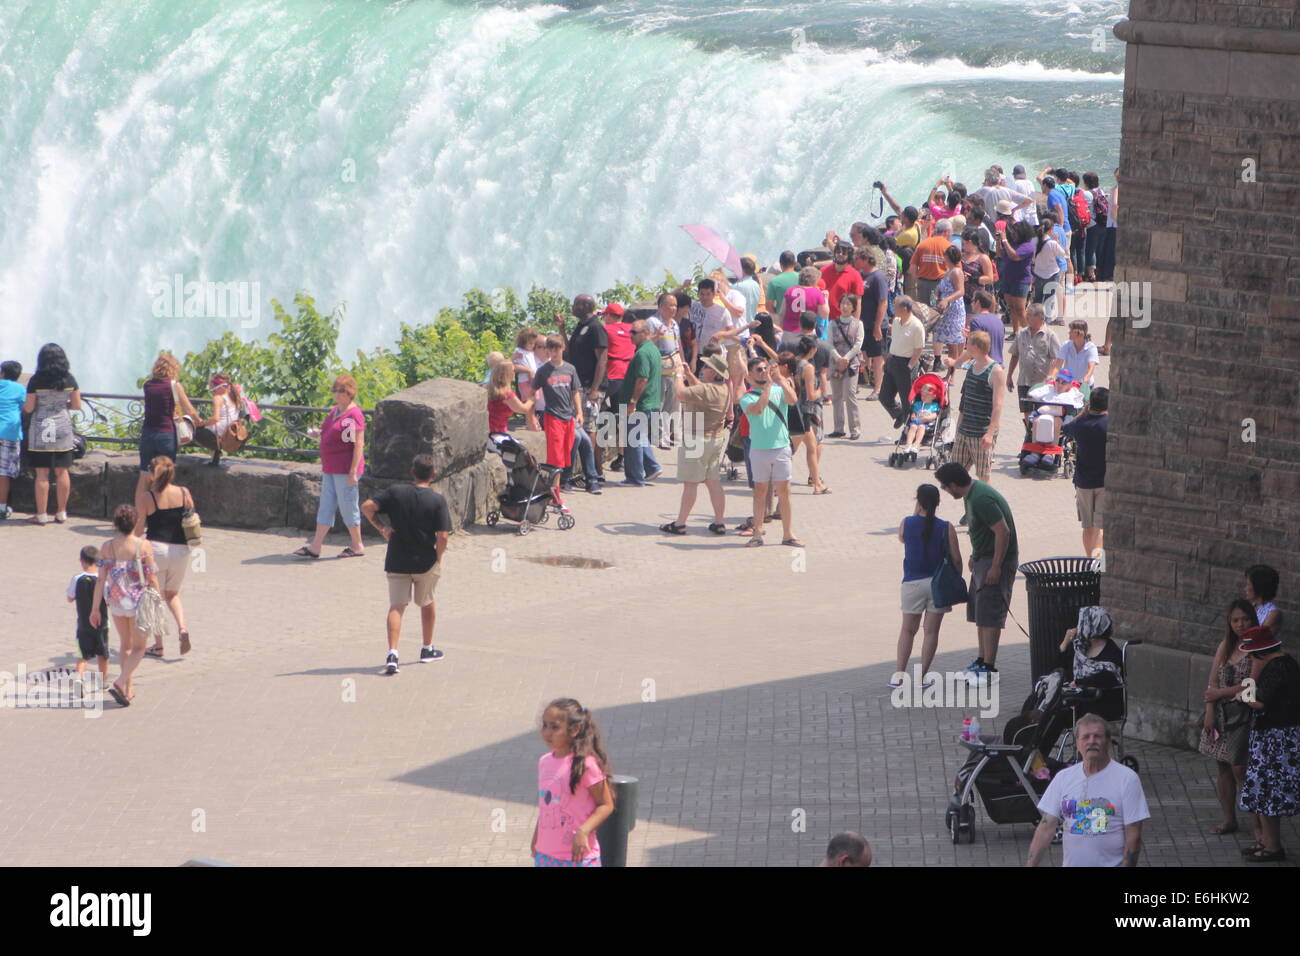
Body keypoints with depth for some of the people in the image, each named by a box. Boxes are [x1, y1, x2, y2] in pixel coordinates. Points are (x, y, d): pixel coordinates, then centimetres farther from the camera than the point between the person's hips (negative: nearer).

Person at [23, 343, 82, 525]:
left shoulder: (36, 380, -11)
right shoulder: (69, 379, -2)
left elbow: (29, 408, -9)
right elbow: (77, 406, 3)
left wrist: (25, 404, 13)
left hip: (41, 431, -3)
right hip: (63, 428, 3)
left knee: (42, 474, 1)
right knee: (62, 472, 10)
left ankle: (41, 515, 4)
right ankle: (62, 513, 16)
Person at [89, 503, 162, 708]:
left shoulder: (107, 547, -7)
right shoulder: (144, 546, -14)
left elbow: (101, 579, -7)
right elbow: (152, 578, -11)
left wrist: (95, 608, -1)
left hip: (116, 602, 3)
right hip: (139, 602, -3)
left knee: (125, 645, 21)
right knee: (138, 647, 10)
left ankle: (129, 689, 22)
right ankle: (120, 683, -10)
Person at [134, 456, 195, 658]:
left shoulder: (146, 497, -9)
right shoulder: (184, 493, 0)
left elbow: (137, 527, -5)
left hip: (156, 549, -3)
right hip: (181, 550, 3)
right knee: (172, 594, 23)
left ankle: (158, 646, 14)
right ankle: (182, 628, -3)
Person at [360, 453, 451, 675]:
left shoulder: (395, 491, -3)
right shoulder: (437, 500, -8)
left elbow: (367, 506, -11)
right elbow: (442, 536, -14)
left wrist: (381, 527, -1)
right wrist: (438, 558, 2)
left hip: (397, 562, 0)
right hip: (426, 562, 0)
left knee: (396, 607, -1)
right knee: (426, 603, 22)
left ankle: (392, 653, -21)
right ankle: (427, 649, 35)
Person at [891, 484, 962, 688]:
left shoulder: (906, 524, -5)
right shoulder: (946, 528, -8)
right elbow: (956, 560, -5)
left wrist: (916, 513, 13)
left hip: (913, 583, 1)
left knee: (907, 630, 12)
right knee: (931, 631, 6)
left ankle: (898, 674, 5)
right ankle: (923, 676, 5)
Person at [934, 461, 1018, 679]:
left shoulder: (981, 499, -25)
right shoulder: (972, 493, 8)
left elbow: (1002, 531, -27)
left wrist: (996, 567, -24)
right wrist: (975, 556, 25)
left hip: (997, 558, -11)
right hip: (982, 558, 11)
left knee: (989, 614, -9)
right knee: (979, 611, 16)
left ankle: (989, 668, -8)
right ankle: (983, 660, 25)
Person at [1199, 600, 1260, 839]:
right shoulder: (1226, 645, 10)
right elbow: (1213, 681, 8)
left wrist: (1220, 693, -8)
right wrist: (1210, 711, -2)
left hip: (1243, 714, -6)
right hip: (1220, 712, 6)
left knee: (1239, 768, -10)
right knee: (1222, 767, 10)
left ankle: (1259, 826, -5)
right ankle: (1229, 819, 21)